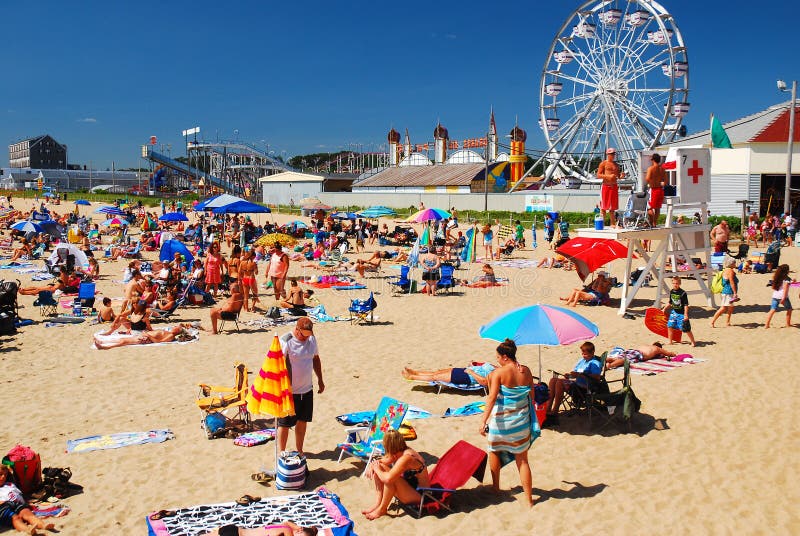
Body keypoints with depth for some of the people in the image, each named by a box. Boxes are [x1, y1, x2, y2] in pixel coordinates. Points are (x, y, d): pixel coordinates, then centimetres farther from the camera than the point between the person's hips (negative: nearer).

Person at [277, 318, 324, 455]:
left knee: (303, 421, 16)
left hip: (307, 389, 6)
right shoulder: (285, 342, -18)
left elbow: (316, 358, 16)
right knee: (284, 423, 6)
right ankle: (281, 453, 20)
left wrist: (320, 380, 19)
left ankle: (299, 450, 32)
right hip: (289, 391, -6)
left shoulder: (311, 339, 2)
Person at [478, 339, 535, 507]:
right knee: (522, 459, 11)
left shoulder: (498, 373, -16)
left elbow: (492, 398, -23)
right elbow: (532, 394, 8)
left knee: (494, 451, 23)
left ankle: (496, 487, 35)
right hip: (522, 421, 4)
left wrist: (483, 421, -24)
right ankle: (528, 499, 10)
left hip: (501, 420, -4)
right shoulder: (526, 371, -2)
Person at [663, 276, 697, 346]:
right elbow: (670, 302, 18)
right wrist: (664, 309, 21)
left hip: (682, 313, -6)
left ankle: (693, 342, 16)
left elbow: (686, 305, -15)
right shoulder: (671, 292, 3)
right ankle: (670, 341, 18)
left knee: (686, 329, 0)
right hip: (674, 312, 6)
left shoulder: (683, 293, -16)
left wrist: (686, 314, -18)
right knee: (670, 326, 3)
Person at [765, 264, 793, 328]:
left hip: (775, 296, 5)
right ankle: (788, 324, 21)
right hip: (782, 296, -5)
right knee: (789, 309, 16)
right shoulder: (787, 279, -8)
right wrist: (783, 298, -21)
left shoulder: (777, 277, 12)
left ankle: (767, 324, -7)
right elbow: (785, 289, -16)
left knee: (772, 310, 2)